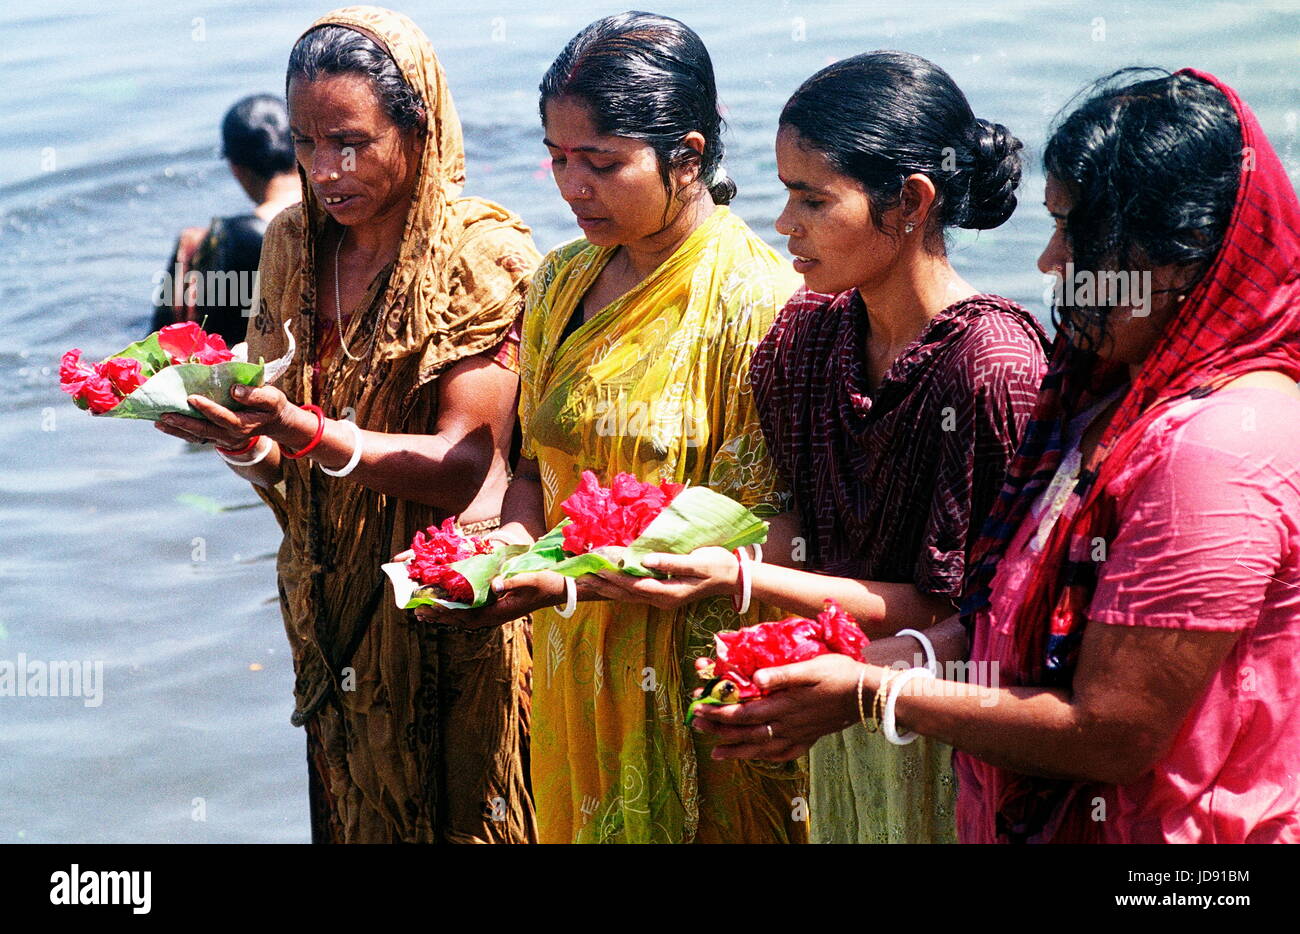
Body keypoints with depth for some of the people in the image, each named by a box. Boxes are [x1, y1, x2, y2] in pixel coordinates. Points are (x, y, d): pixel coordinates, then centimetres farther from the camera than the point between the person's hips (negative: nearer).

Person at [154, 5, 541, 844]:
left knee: (453, 813, 6)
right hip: (329, 603, 5)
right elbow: (273, 449, 6)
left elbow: (466, 465, -20)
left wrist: (308, 435, -33)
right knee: (350, 811, 14)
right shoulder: (291, 245, 4)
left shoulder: (483, 256, -13)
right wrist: (247, 438, -18)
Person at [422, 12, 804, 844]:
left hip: (700, 688, -6)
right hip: (575, 675, 6)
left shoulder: (757, 305, -16)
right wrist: (515, 542, -8)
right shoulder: (562, 283, 6)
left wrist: (566, 579, -25)